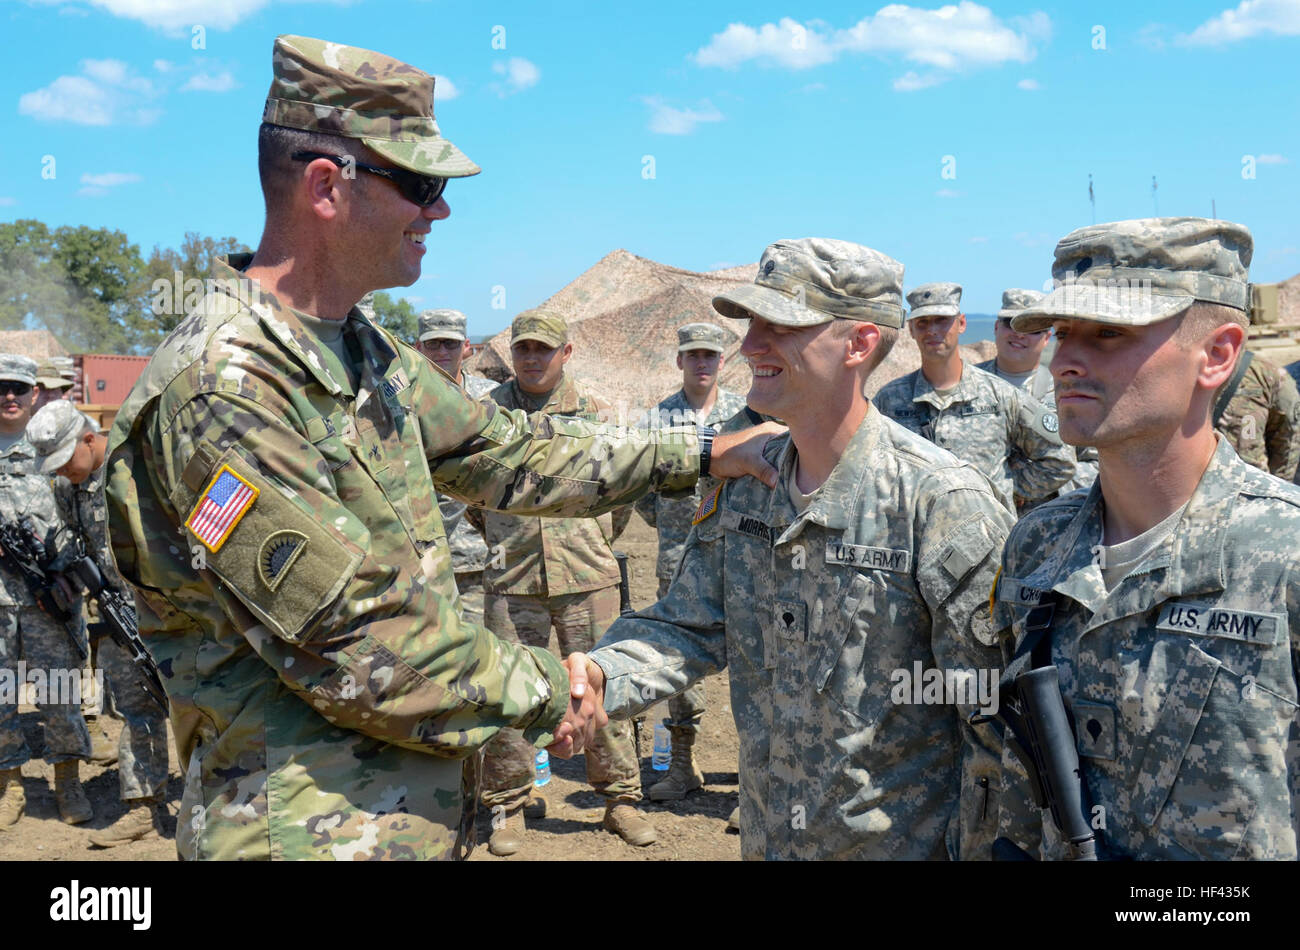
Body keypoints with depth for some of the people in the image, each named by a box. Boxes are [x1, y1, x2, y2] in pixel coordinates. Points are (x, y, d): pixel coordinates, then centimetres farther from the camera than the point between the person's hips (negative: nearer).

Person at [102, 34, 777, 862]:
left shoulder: (364, 351, 6)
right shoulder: (220, 395, -24)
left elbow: (507, 453, 12)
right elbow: (358, 648, -24)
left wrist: (700, 454, 9)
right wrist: (543, 692, -12)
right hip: (308, 830, -9)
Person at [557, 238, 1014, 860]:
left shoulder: (940, 500, -20)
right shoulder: (741, 484, -1)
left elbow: (999, 713, -16)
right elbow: (689, 626, 1)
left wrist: (978, 848, -14)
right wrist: (600, 676, -18)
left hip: (904, 846, -5)